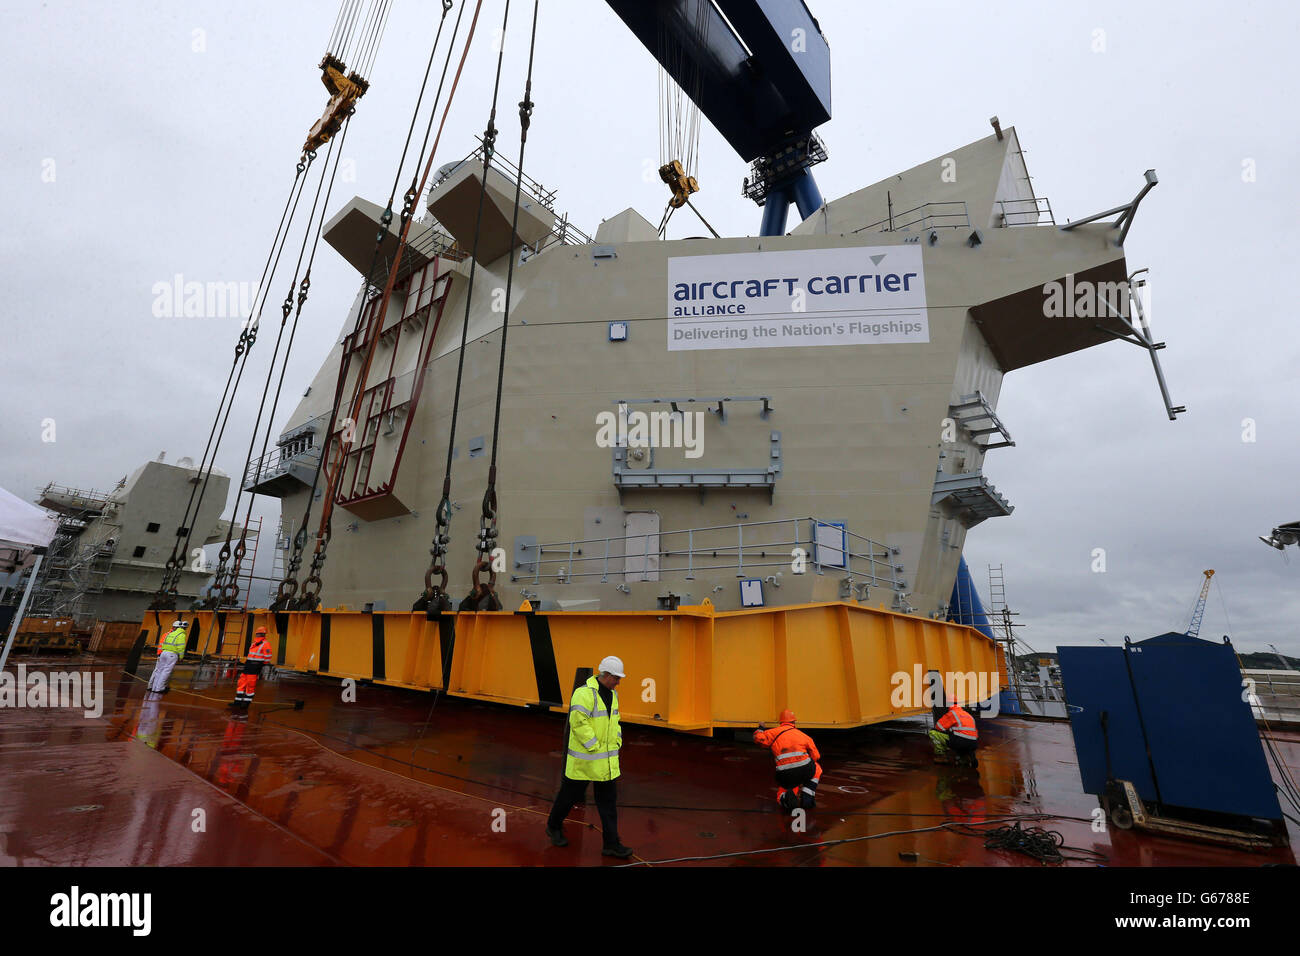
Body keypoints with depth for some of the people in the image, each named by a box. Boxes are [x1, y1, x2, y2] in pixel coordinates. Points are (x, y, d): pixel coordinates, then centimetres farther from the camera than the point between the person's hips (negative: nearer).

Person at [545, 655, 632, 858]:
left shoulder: (612, 694, 7)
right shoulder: (584, 693, -21)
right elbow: (578, 722, -27)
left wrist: (616, 743, 7)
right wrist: (594, 747, -22)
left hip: (607, 758, 7)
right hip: (584, 758, -7)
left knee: (608, 799, 8)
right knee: (571, 793, 12)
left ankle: (611, 844, 16)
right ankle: (553, 826, 37)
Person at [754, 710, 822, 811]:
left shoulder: (774, 732, 9)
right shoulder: (803, 735, 15)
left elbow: (758, 738, 3)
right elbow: (816, 756, 20)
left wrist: (760, 729, 25)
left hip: (785, 775, 0)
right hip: (805, 770, 0)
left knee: (781, 792, 26)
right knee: (817, 768, 32)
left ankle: (786, 798, -12)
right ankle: (807, 799, 18)